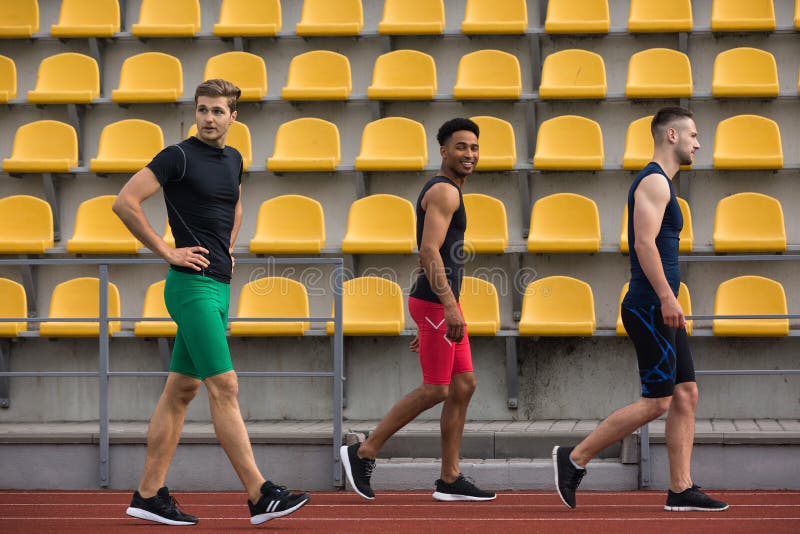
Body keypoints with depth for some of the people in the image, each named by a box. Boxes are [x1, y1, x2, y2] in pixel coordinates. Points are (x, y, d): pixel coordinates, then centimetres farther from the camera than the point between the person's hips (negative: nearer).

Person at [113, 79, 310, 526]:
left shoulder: (233, 160, 14)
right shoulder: (179, 157, -9)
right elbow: (125, 202, -14)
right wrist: (167, 251, -12)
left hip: (219, 287, 8)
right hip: (193, 284, -8)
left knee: (181, 391, 9)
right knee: (224, 388, -11)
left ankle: (150, 494, 13)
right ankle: (261, 496, -14)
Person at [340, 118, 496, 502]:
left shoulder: (442, 192, 20)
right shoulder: (444, 192, -11)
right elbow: (430, 252, -23)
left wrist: (426, 326, 24)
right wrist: (449, 306, -30)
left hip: (440, 305, 10)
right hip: (437, 302, -10)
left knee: (463, 386, 8)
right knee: (435, 390, -6)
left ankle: (450, 480, 9)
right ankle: (363, 453, 0)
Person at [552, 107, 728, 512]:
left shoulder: (659, 183, 20)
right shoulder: (654, 182, -12)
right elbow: (644, 243, -23)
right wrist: (667, 297, -27)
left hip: (660, 311, 10)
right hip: (650, 308, -10)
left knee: (685, 395, 6)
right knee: (657, 402, -8)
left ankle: (681, 490, 6)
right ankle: (574, 459, -1)